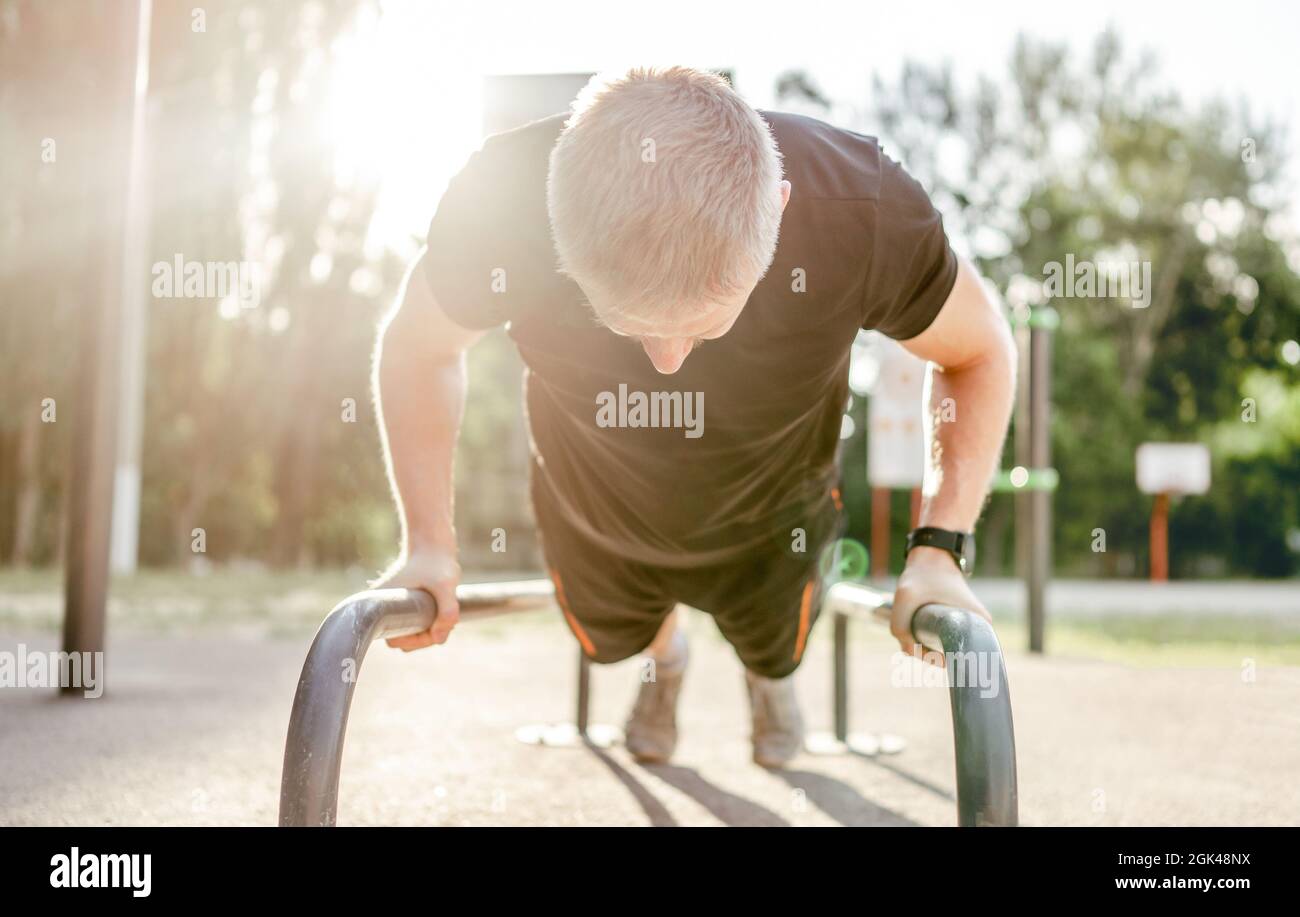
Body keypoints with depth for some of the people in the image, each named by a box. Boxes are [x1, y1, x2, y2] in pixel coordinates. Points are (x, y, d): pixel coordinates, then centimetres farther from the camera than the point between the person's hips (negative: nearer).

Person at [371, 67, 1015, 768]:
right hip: (594, 521, 1)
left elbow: (978, 351, -19)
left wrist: (939, 548, -29)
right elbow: (416, 348, -16)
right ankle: (664, 658, 69)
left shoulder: (867, 211, -41)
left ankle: (770, 675, 69)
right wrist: (429, 542, -23)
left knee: (774, 650, 30)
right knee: (611, 642, 31)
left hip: (767, 527, 0)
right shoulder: (498, 200, -40)